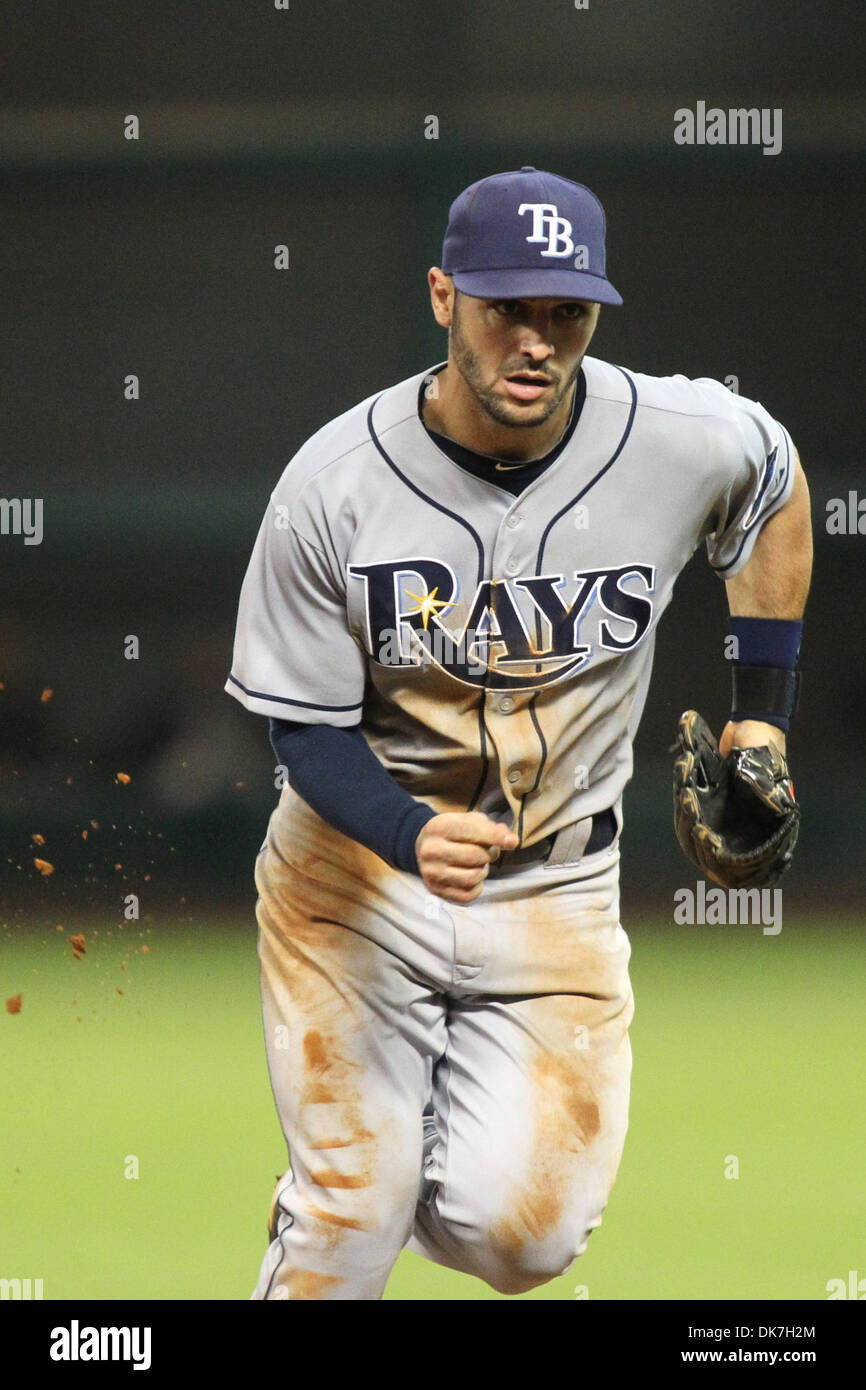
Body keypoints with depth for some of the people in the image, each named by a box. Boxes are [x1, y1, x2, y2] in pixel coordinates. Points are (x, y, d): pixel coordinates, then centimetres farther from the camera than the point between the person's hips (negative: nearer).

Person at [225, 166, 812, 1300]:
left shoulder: (685, 441, -14)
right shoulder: (334, 483, -17)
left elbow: (775, 479, 11)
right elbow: (308, 729, -11)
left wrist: (766, 713, 9)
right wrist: (411, 837, -31)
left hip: (557, 889, 1)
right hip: (358, 870, -1)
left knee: (517, 1230, -10)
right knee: (351, 1220, -5)